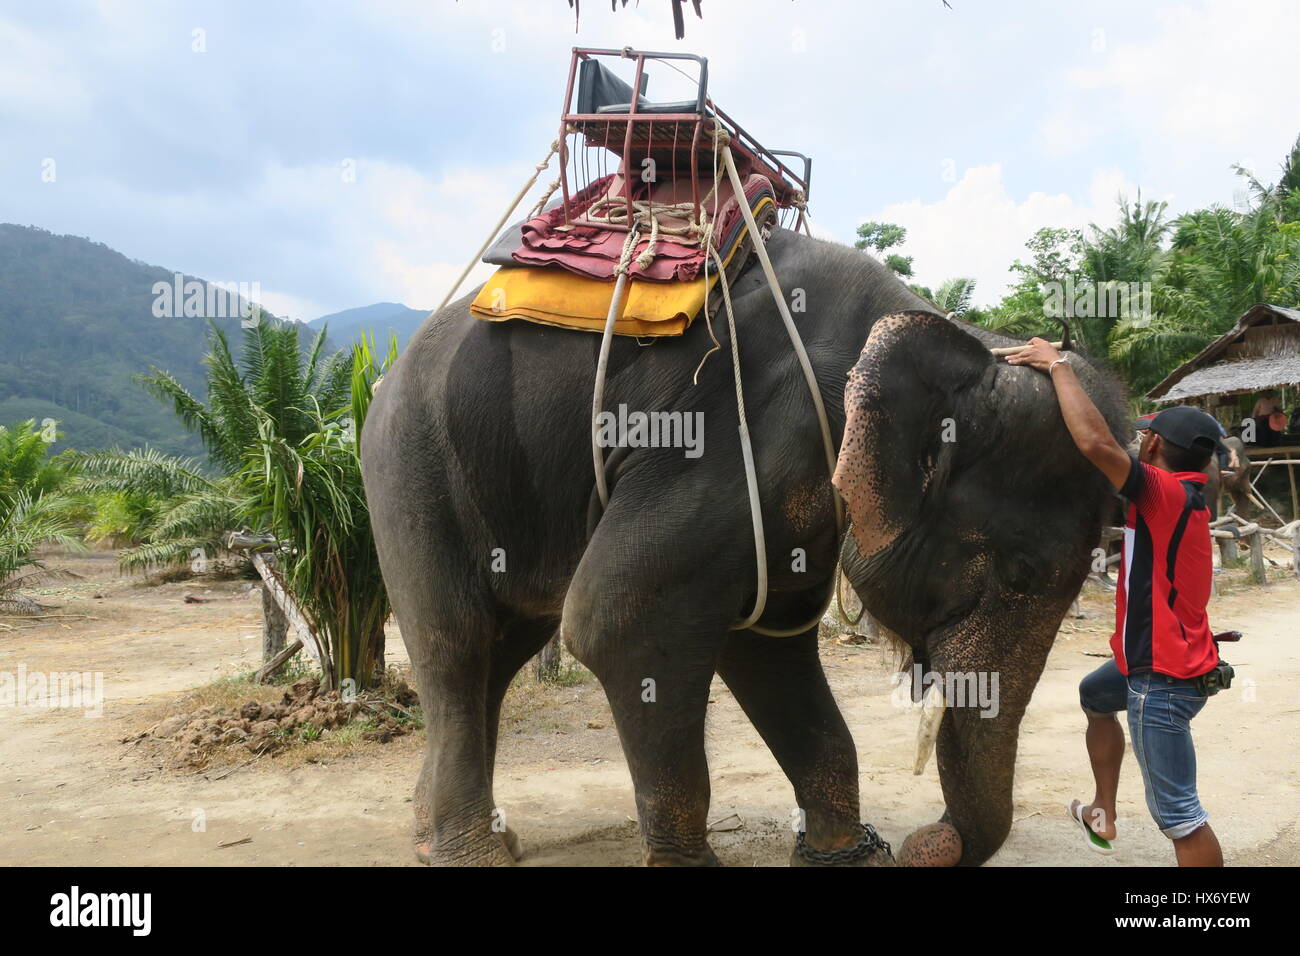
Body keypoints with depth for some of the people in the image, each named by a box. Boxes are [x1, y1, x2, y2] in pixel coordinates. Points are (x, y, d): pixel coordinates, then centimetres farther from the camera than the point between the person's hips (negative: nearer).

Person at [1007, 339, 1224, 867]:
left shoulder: (1168, 492, -22)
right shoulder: (1183, 496, 7)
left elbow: (1097, 444, -36)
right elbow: (1100, 445, 17)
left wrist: (1058, 364, -24)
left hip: (1163, 681, -11)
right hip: (1153, 660, 11)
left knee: (1177, 812, -5)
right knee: (1095, 695, 34)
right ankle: (1103, 816, 39)